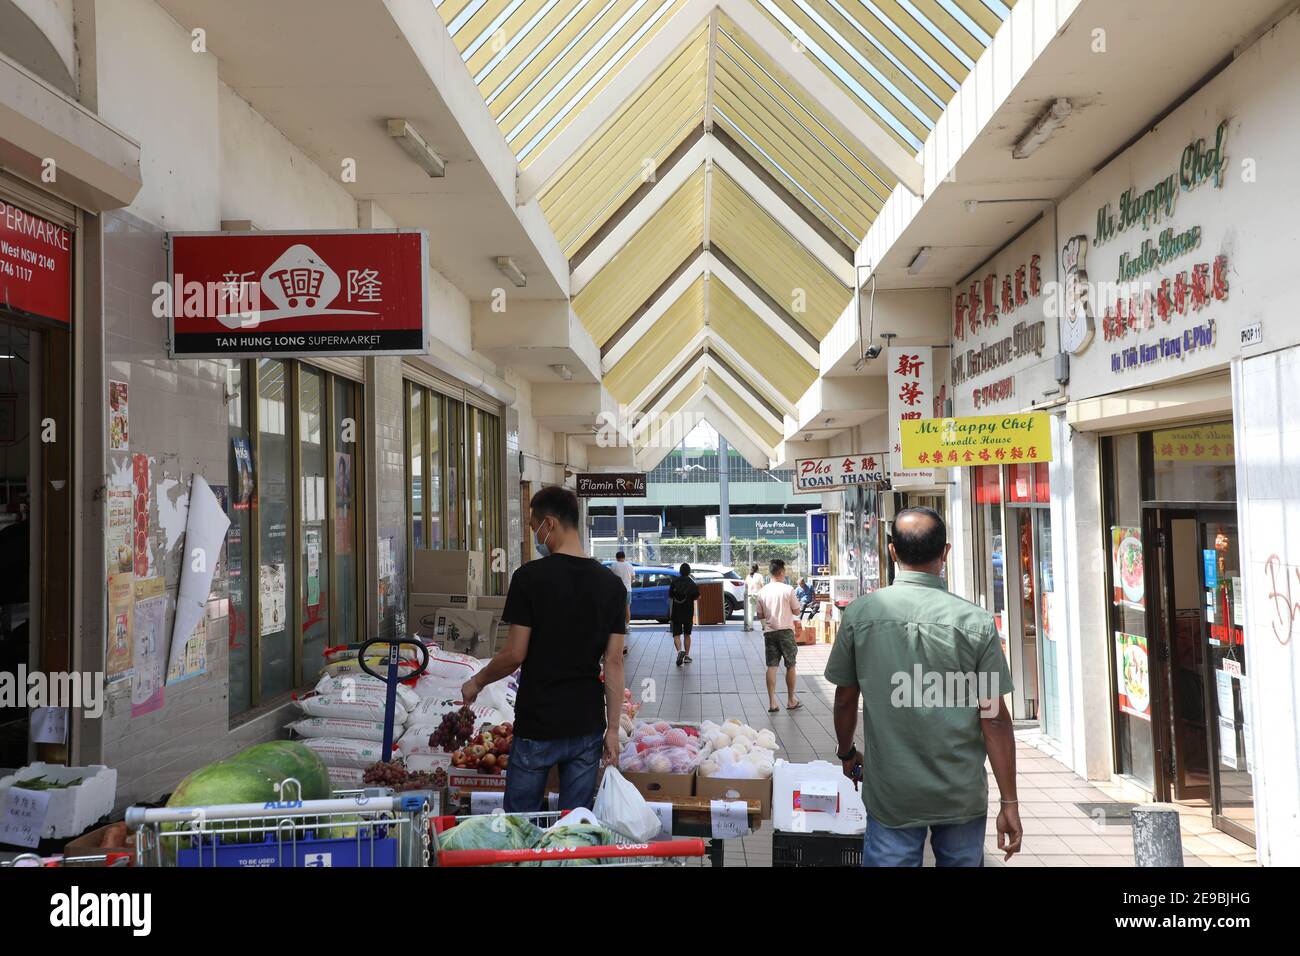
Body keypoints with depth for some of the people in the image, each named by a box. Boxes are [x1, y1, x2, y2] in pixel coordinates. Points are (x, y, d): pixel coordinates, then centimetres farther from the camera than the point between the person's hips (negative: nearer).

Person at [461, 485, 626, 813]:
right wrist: (613, 729, 6)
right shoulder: (611, 583, 0)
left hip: (538, 726, -4)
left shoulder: (530, 577, -13)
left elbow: (514, 655, -11)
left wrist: (476, 683, 8)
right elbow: (614, 663, 1)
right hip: (588, 725, 4)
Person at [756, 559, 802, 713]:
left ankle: (772, 702, -1)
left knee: (772, 666, 3)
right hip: (786, 630, -3)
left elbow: (760, 615, 8)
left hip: (769, 632, 3)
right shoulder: (788, 590, -9)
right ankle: (791, 700, 17)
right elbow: (796, 612, -3)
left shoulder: (763, 591, 2)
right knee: (790, 665, 10)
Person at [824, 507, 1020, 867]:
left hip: (890, 795, 0)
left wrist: (847, 753, 20)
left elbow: (845, 699, 2)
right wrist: (1009, 803, -1)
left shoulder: (859, 613, -7)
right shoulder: (975, 621, -10)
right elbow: (994, 717, -9)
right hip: (963, 796, 0)